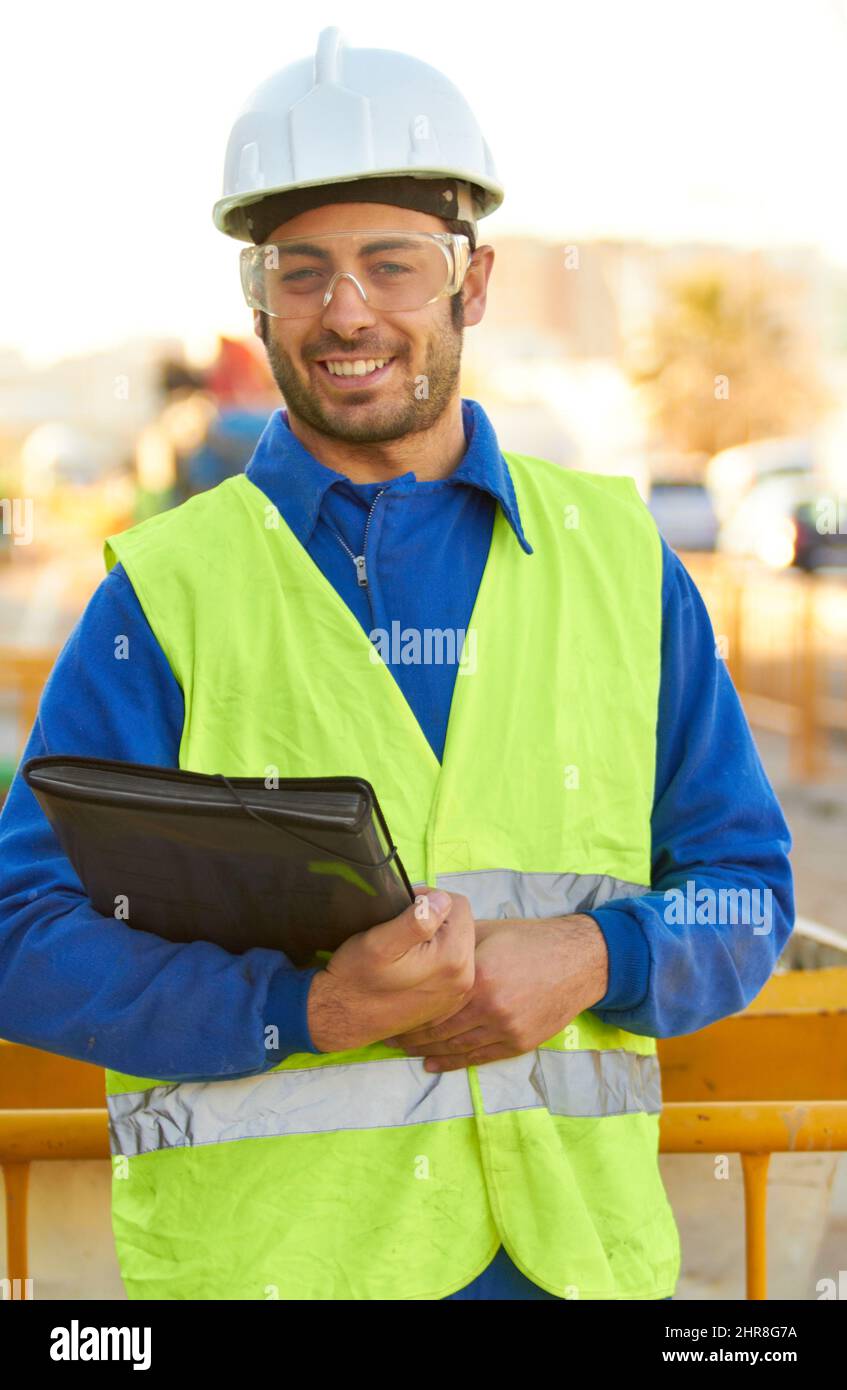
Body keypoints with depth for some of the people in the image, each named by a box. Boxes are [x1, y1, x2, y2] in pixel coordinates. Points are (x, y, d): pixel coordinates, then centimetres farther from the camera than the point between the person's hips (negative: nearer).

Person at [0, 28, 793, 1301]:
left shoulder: (619, 557, 7)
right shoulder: (166, 592, -1)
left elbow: (746, 892, 9)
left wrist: (593, 958, -11)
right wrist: (310, 1007, -19)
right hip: (261, 1249, -2)